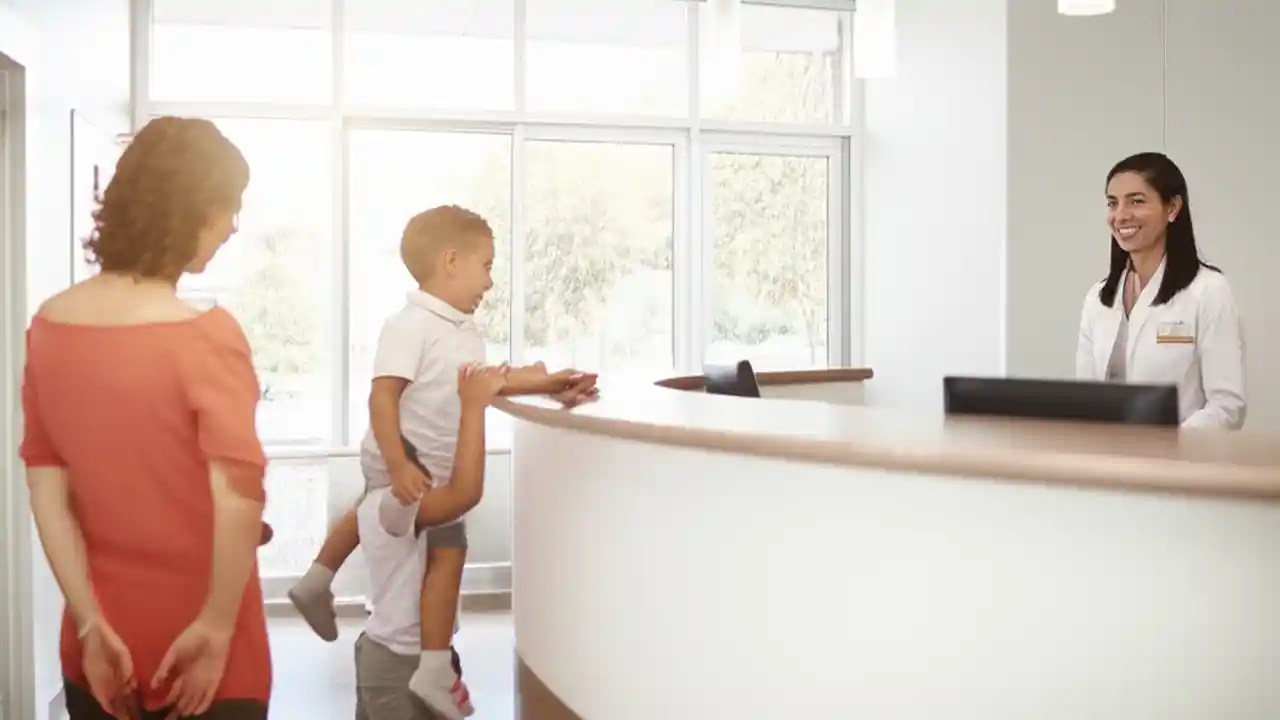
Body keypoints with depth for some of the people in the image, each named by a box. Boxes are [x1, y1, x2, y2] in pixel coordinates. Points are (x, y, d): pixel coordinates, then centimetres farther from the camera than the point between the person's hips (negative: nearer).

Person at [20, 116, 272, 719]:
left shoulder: (47, 325, -1)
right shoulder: (204, 334, -19)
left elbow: (47, 491, -2)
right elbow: (239, 498, -27)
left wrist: (92, 624, -1)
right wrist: (216, 628, -16)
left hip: (98, 649, 5)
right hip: (200, 656, -5)